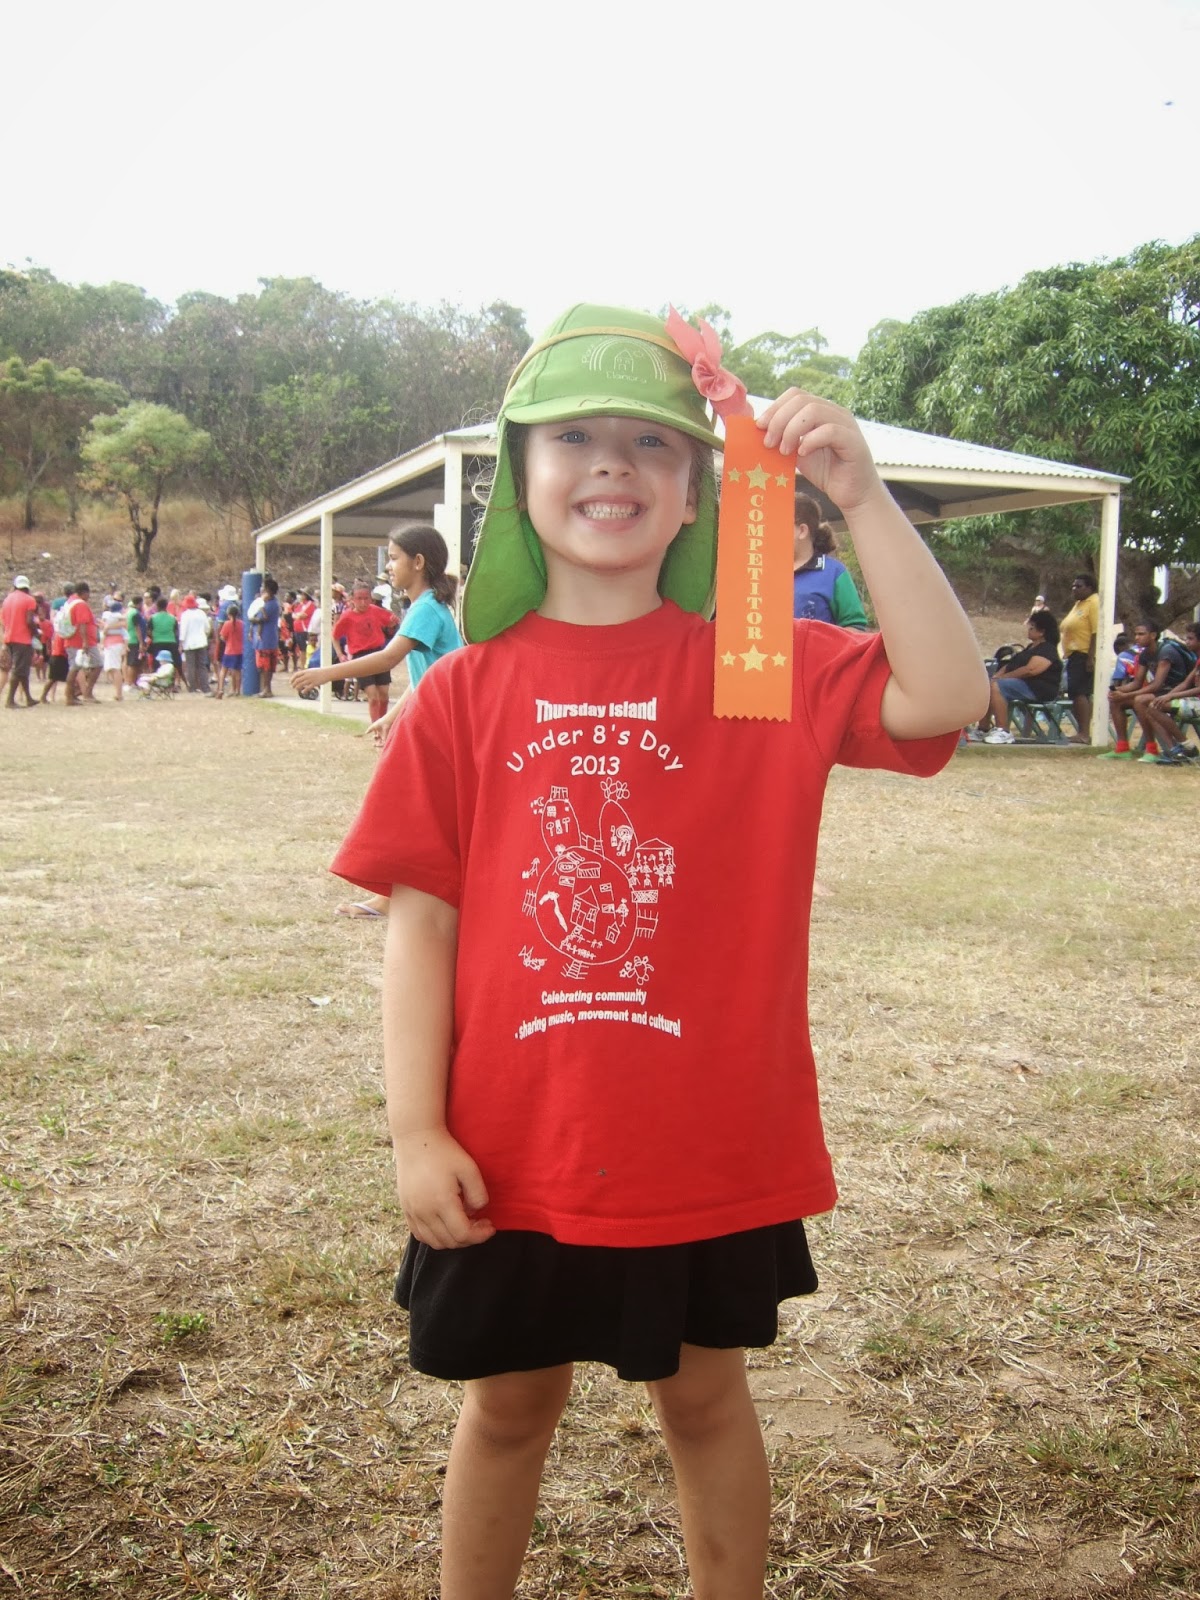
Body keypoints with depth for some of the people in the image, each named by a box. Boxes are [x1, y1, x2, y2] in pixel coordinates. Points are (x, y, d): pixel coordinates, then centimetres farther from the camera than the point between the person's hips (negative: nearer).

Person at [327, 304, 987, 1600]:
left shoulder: (758, 666, -5)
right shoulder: (466, 690, -4)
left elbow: (944, 695, -19)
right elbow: (421, 920, -4)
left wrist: (861, 498, -25)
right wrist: (417, 1128, -8)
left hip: (707, 1142, 0)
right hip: (512, 1148, 1)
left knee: (704, 1393, 20)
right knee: (507, 1399, 20)